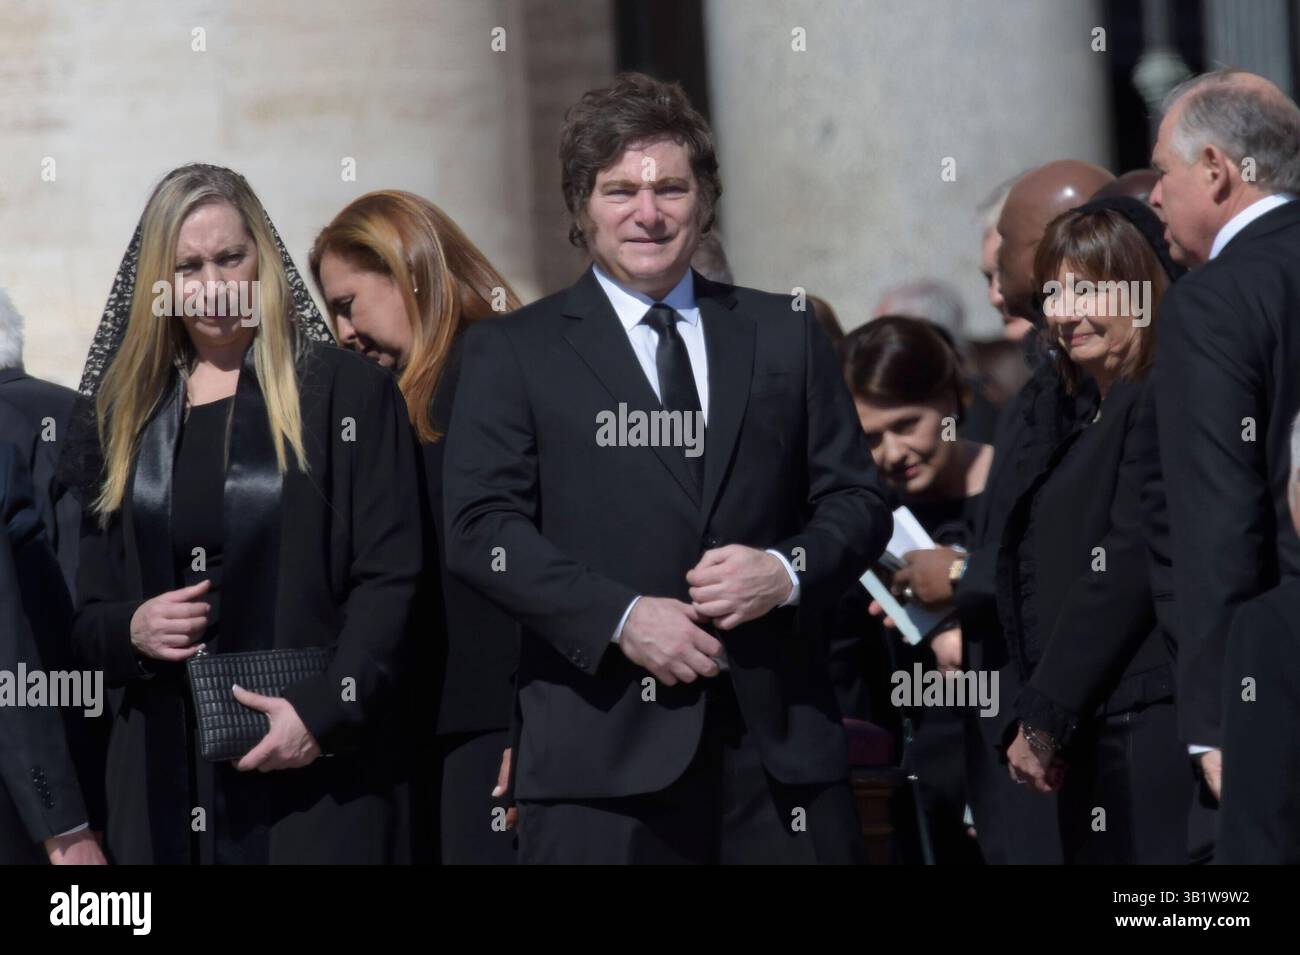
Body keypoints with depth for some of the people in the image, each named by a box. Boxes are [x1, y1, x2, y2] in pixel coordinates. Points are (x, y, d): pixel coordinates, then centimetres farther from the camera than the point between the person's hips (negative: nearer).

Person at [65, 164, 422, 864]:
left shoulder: (343, 391, 1)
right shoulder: (123, 416, 13)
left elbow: (389, 578, -5)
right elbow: (87, 615, 16)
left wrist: (325, 712, -17)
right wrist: (131, 631, -6)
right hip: (163, 774, 4)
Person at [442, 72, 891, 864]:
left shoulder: (787, 337, 15)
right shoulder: (513, 351, 7)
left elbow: (856, 501, 13)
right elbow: (482, 527, -3)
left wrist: (788, 571, -9)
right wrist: (621, 617, -15)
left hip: (779, 739, 3)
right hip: (601, 750, -2)